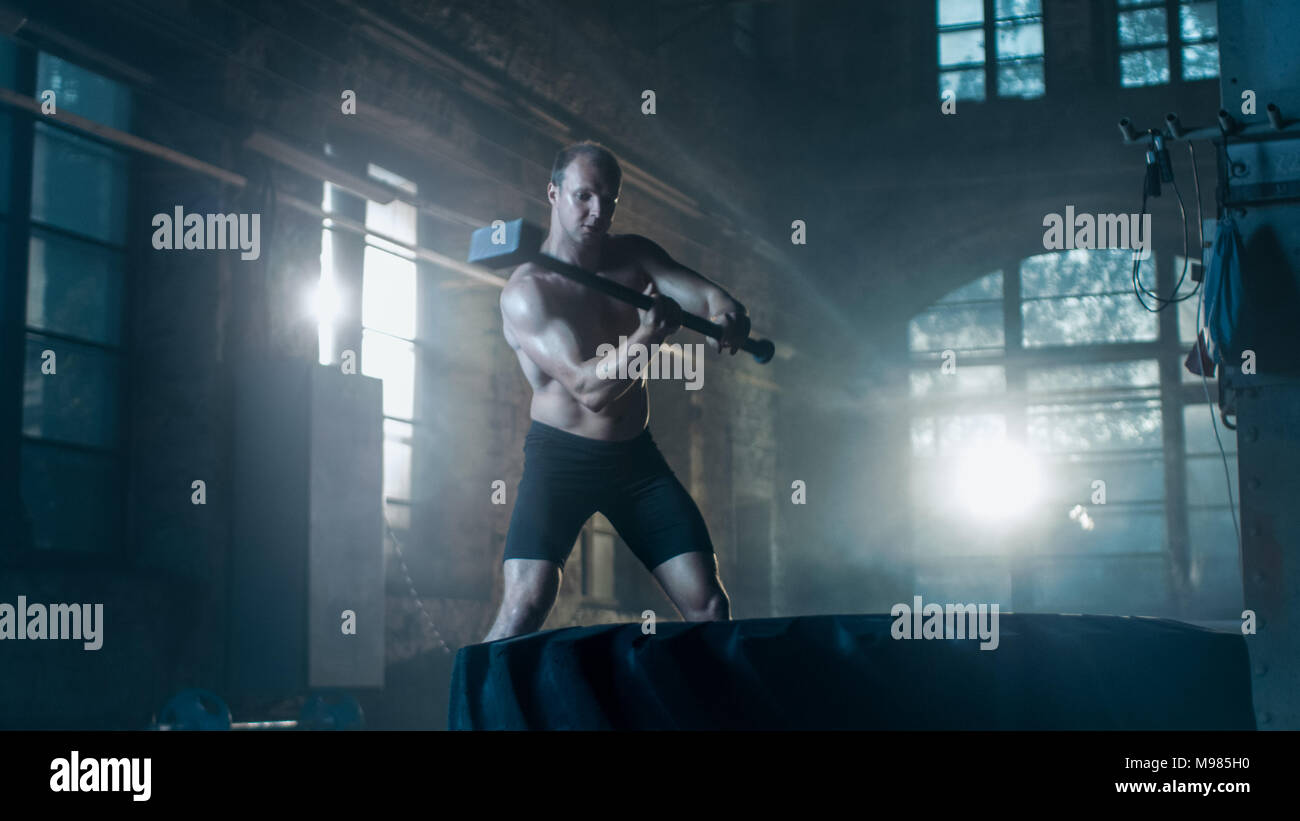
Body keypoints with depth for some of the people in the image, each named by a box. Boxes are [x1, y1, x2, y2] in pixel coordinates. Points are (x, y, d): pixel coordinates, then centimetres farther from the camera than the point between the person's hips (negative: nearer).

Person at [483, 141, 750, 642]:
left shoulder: (633, 256, 5)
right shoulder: (525, 292, -13)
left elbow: (708, 295, -5)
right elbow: (590, 388, -23)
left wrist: (725, 318, -30)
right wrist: (645, 338, -41)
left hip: (635, 456, 5)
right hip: (561, 456, -5)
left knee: (708, 606, -2)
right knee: (526, 605, -21)